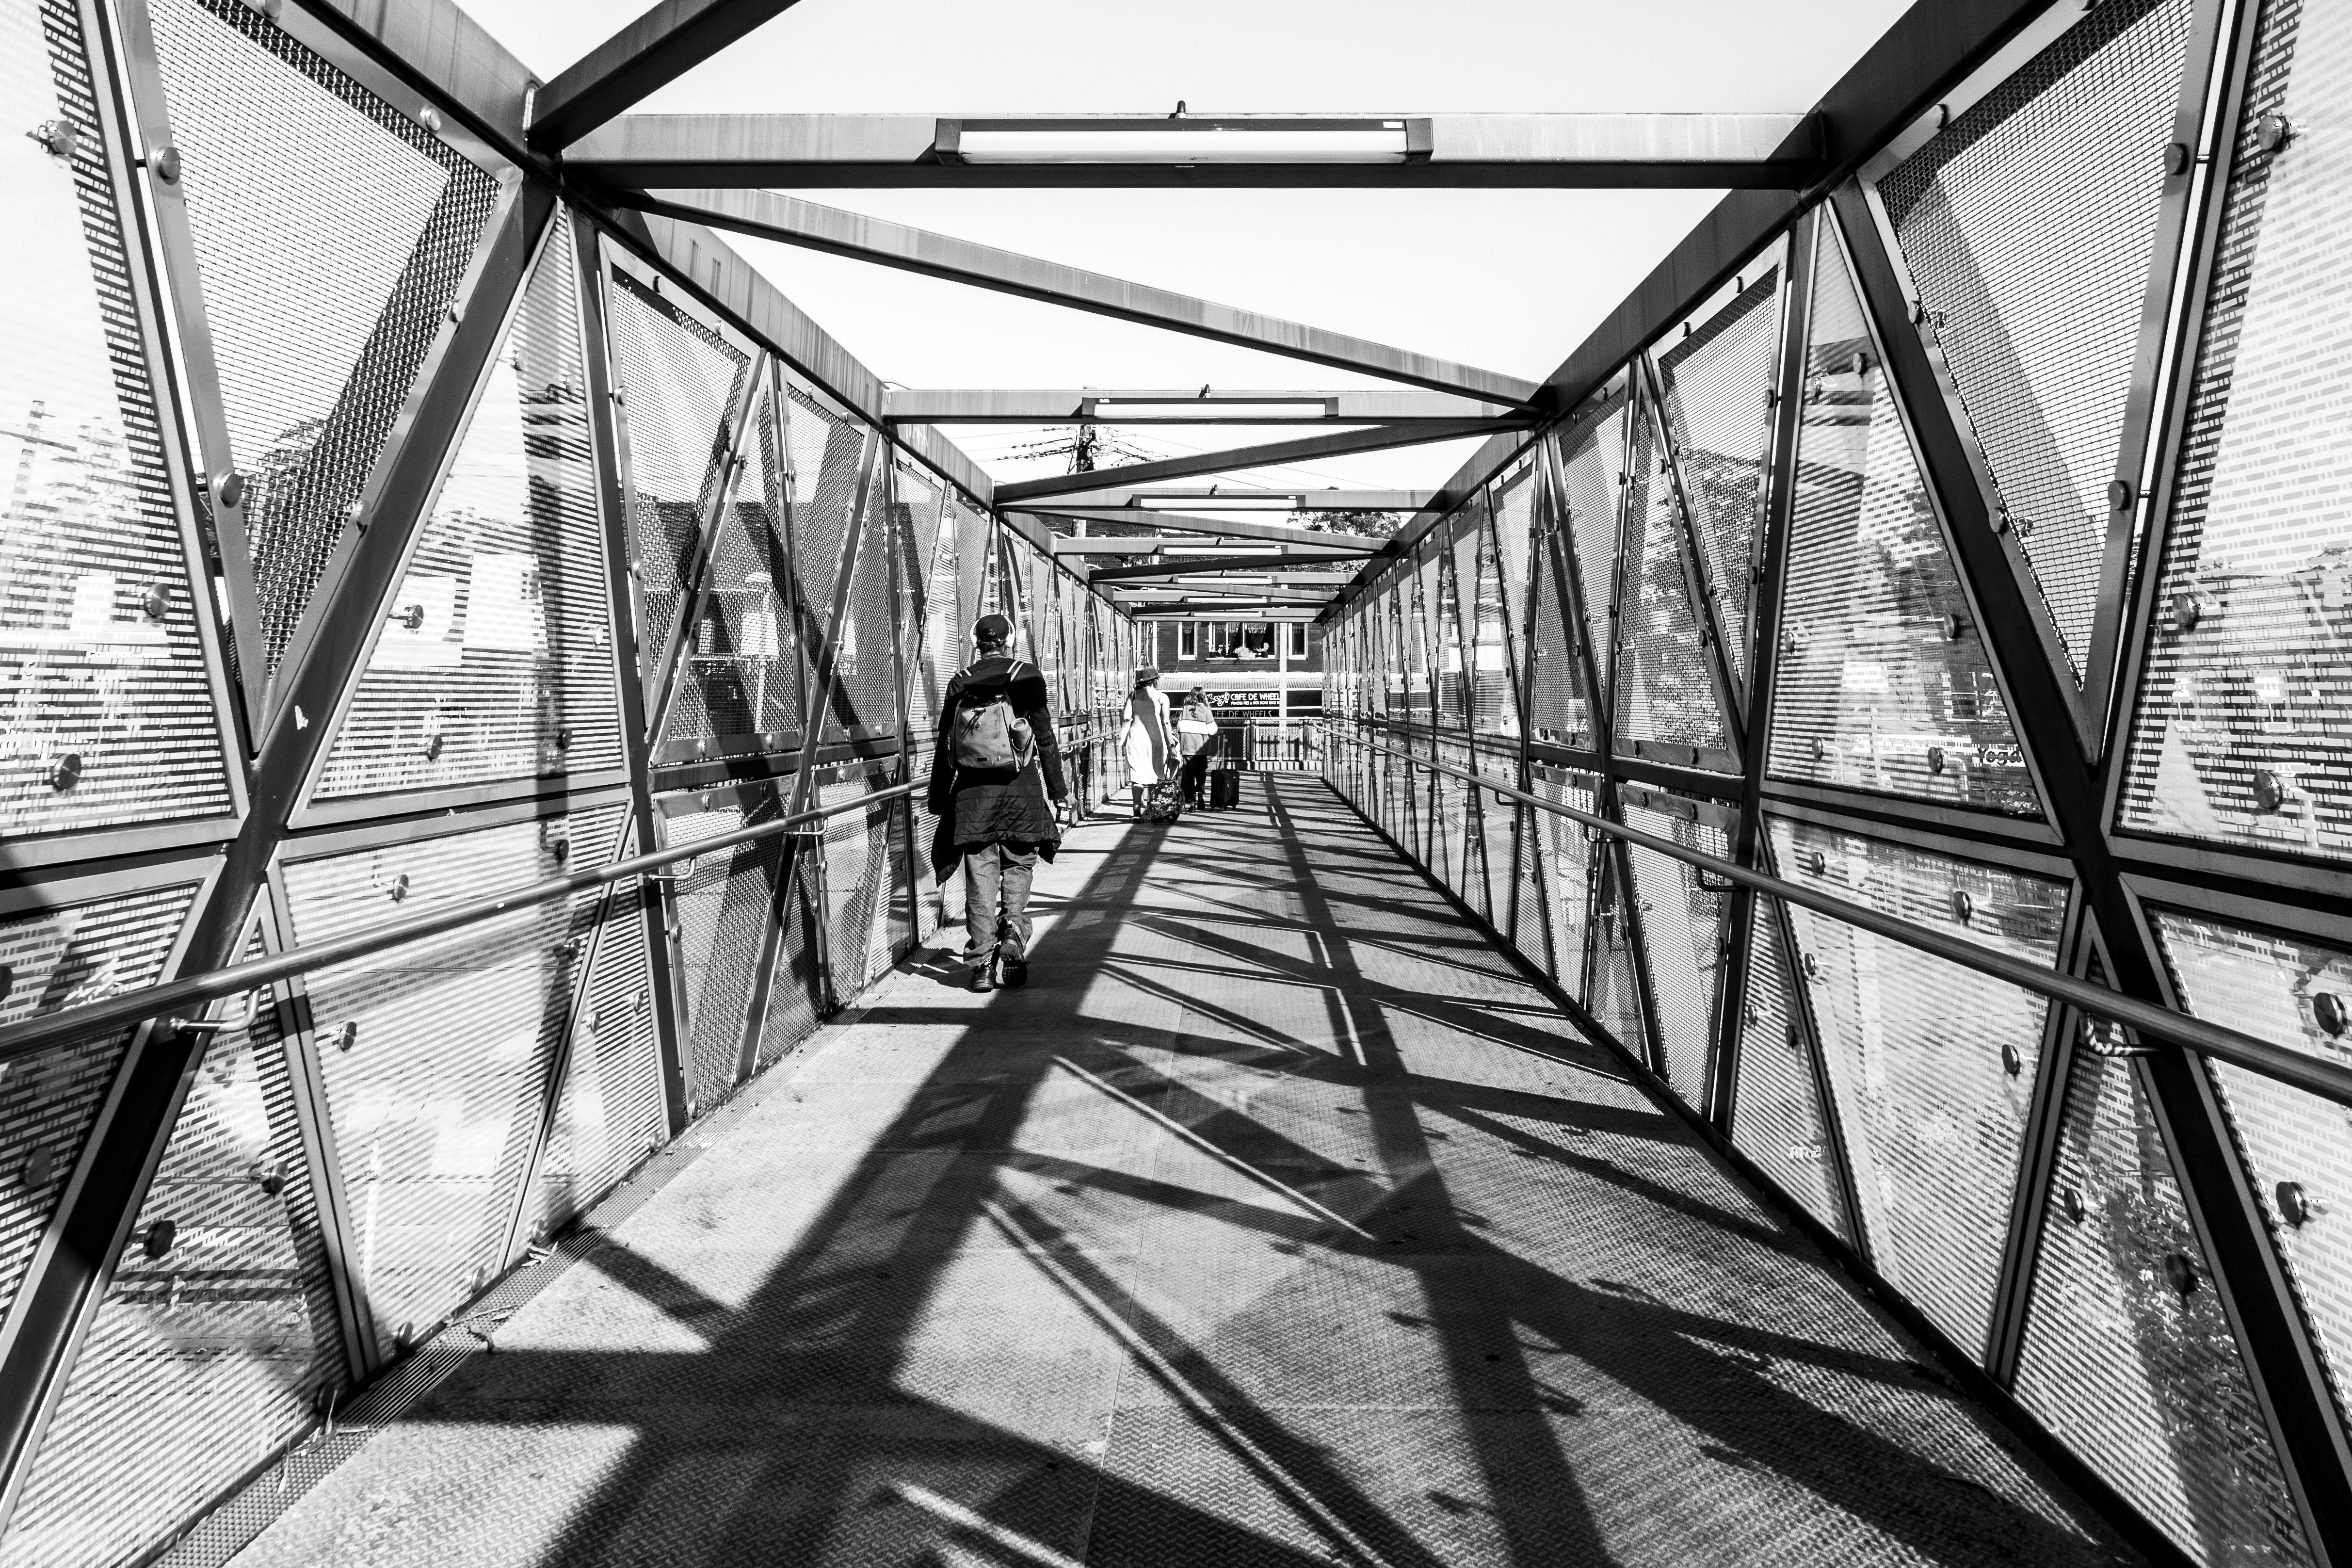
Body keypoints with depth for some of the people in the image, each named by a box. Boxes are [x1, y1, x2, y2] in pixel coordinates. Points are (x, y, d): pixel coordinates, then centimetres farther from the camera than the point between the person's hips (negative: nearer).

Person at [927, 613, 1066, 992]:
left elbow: (944, 744, 8)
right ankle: (1013, 934, -6)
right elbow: (1046, 737, 0)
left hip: (972, 790, 2)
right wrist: (1058, 788, 5)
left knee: (980, 875, 5)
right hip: (1020, 785, -1)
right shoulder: (1027, 675, 2)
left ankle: (982, 964, 6)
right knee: (1018, 865, 13)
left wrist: (938, 797, 14)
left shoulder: (960, 682, 8)